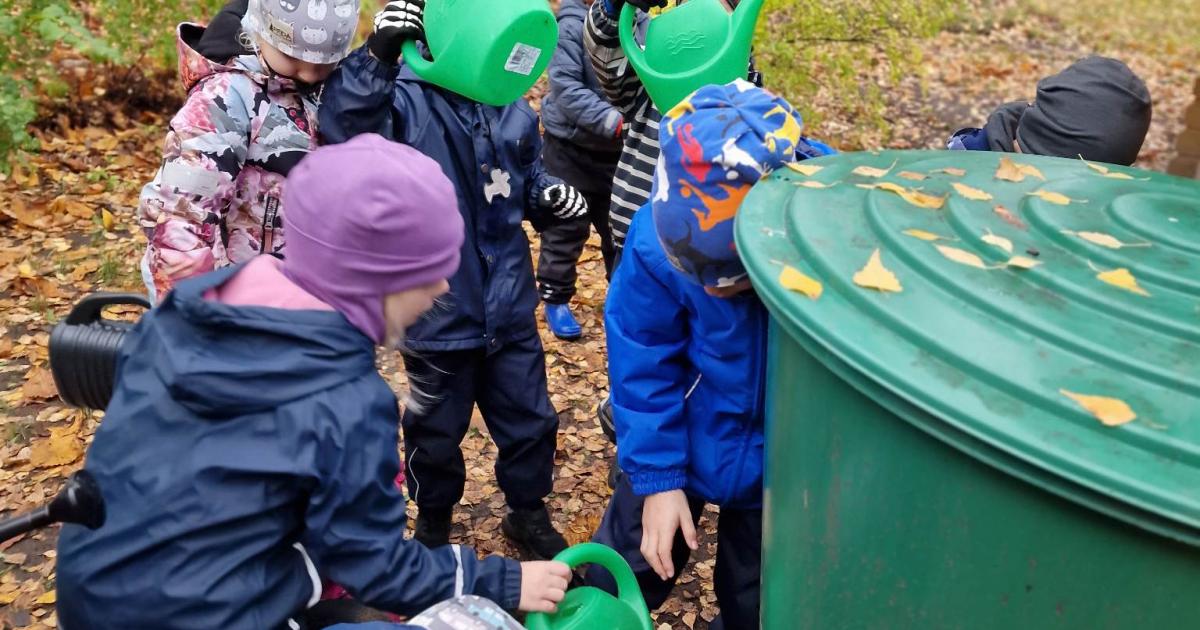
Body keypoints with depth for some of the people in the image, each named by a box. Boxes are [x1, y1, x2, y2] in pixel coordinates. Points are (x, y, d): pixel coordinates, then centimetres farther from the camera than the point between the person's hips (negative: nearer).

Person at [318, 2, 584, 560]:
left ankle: (528, 513, 42)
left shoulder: (512, 108, 4)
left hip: (510, 304, 5)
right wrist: (376, 58, -47)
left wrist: (551, 198, -3)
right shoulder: (403, 100, -13)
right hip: (438, 309, -4)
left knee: (529, 418, 18)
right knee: (437, 429, 16)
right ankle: (433, 520, 42)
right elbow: (342, 126, -34)